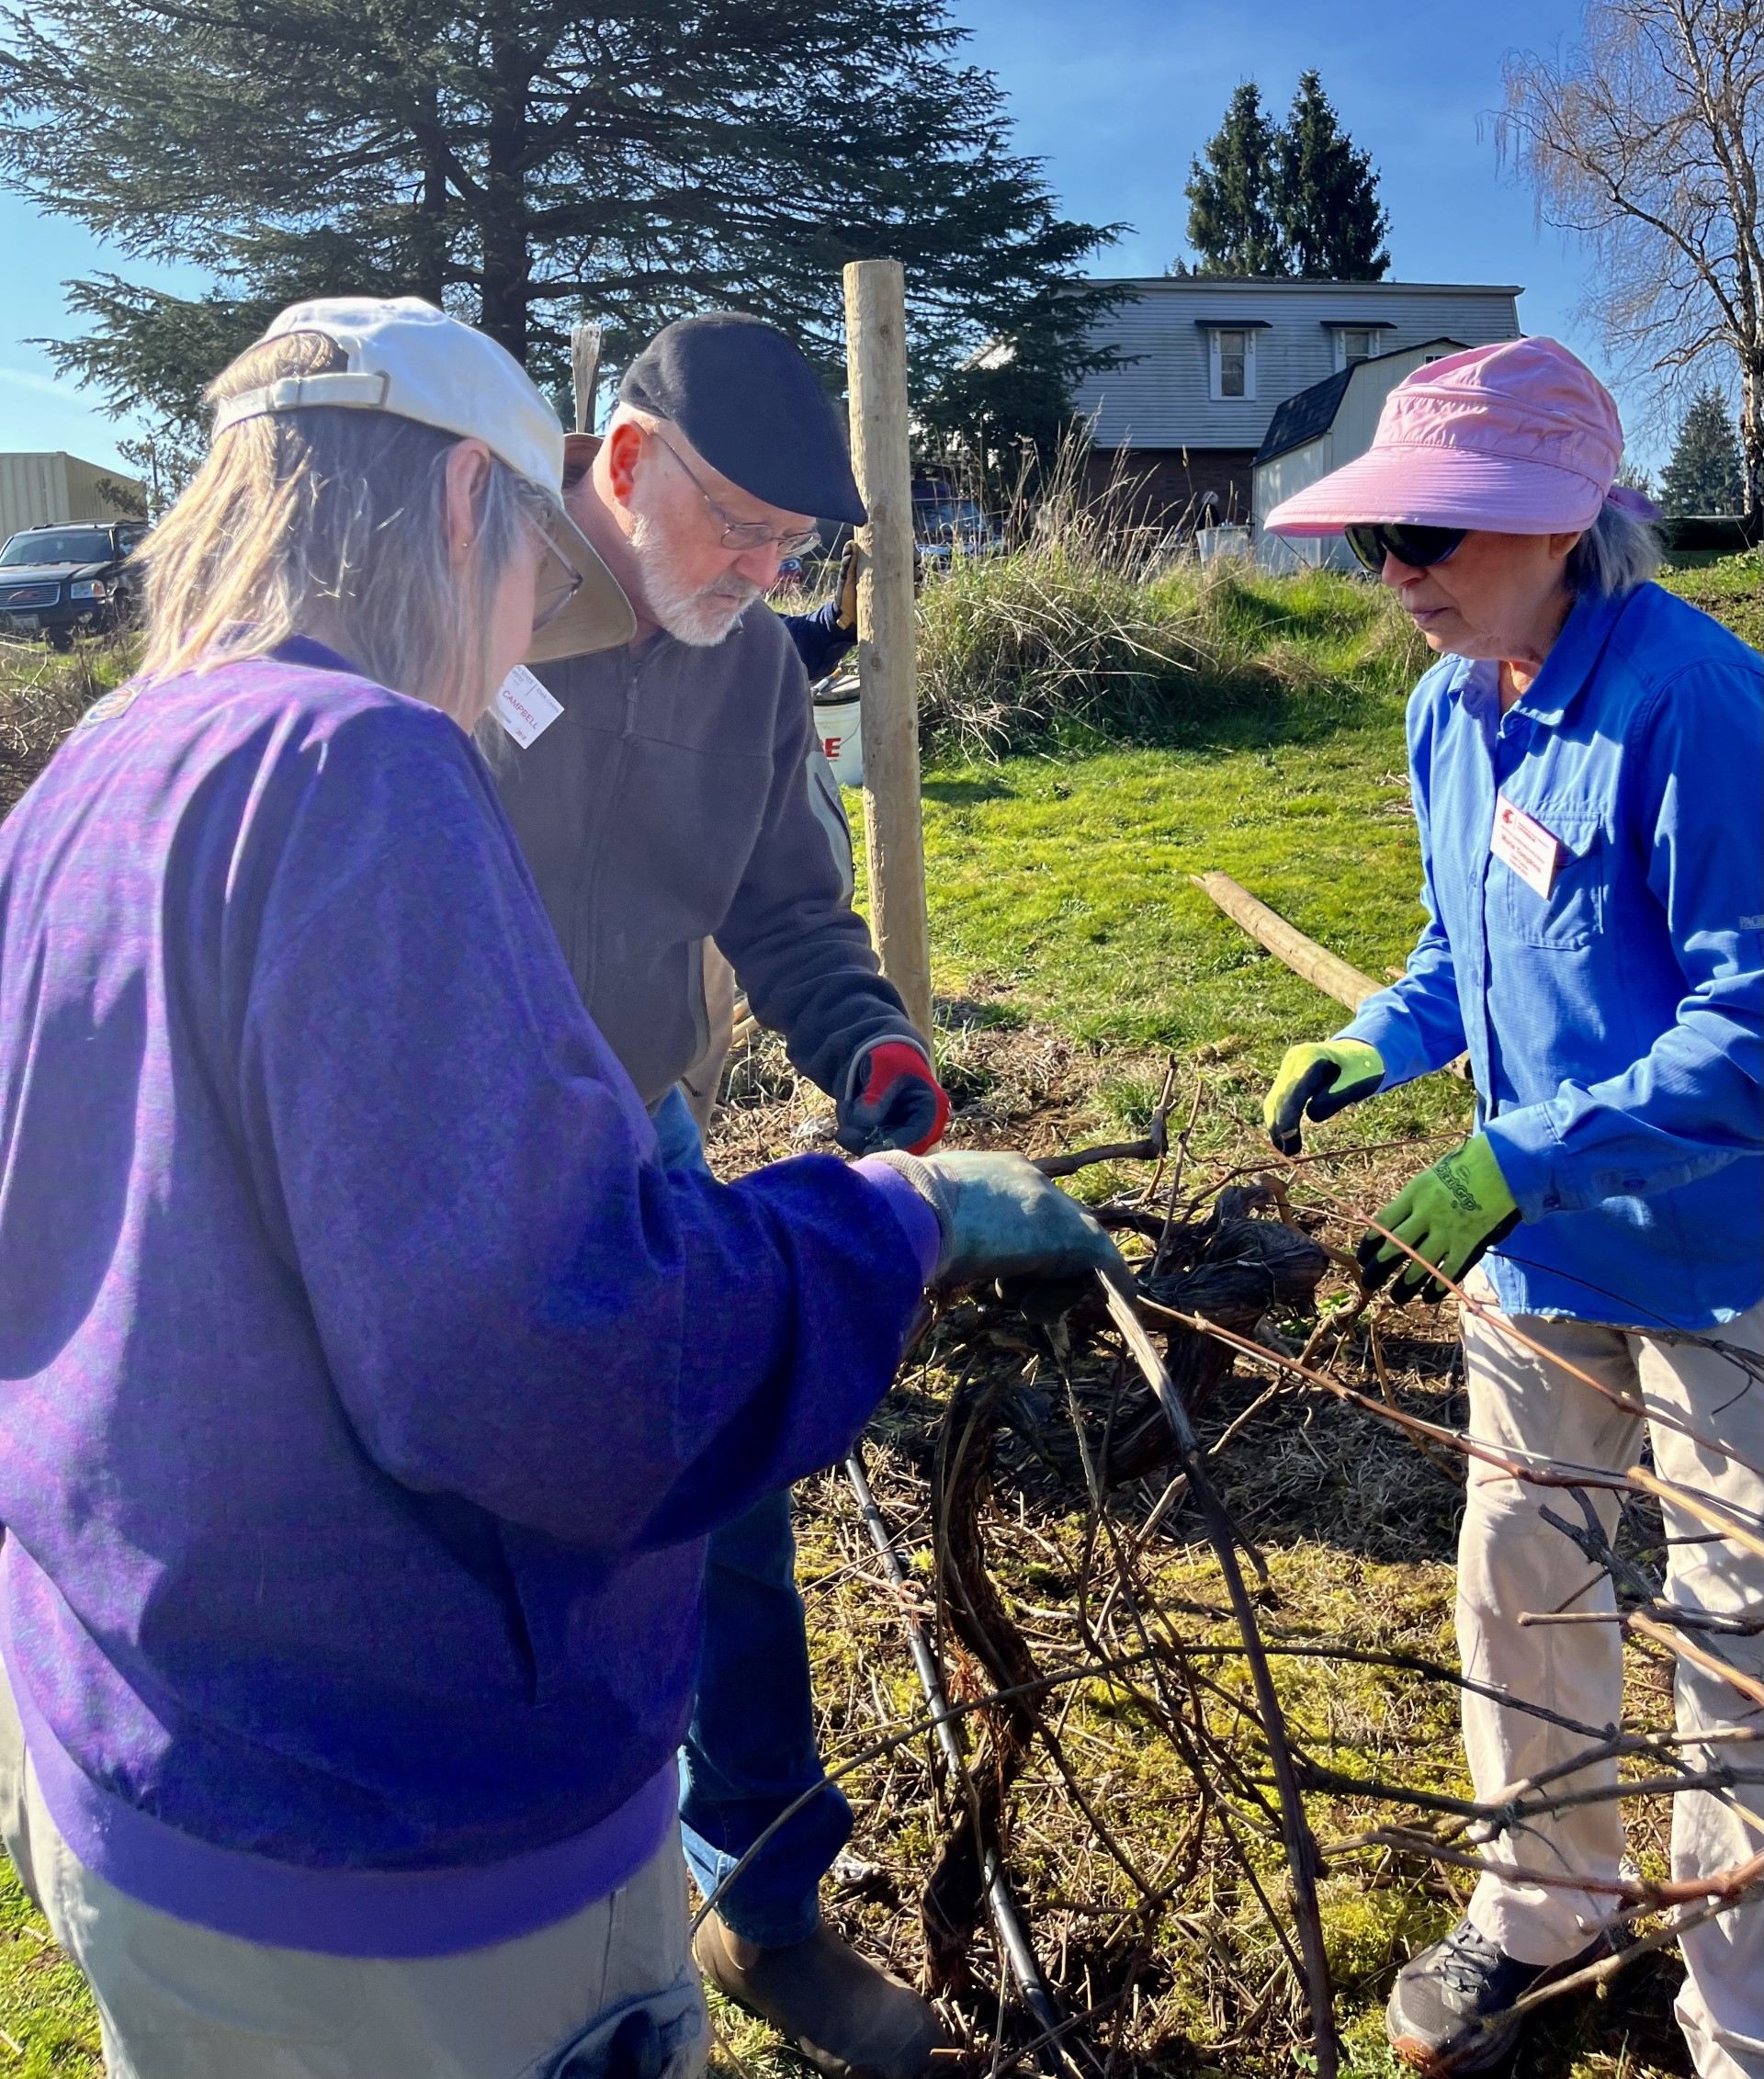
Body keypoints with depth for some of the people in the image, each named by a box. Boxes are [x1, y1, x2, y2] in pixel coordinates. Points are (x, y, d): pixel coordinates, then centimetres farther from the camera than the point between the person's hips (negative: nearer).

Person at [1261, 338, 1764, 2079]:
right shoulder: (1449, 708, 2)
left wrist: (1514, 1164, -31)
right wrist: (1382, 1042, -3)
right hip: (1534, 1249, 7)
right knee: (1518, 1582, 19)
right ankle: (1539, 1904, 43)